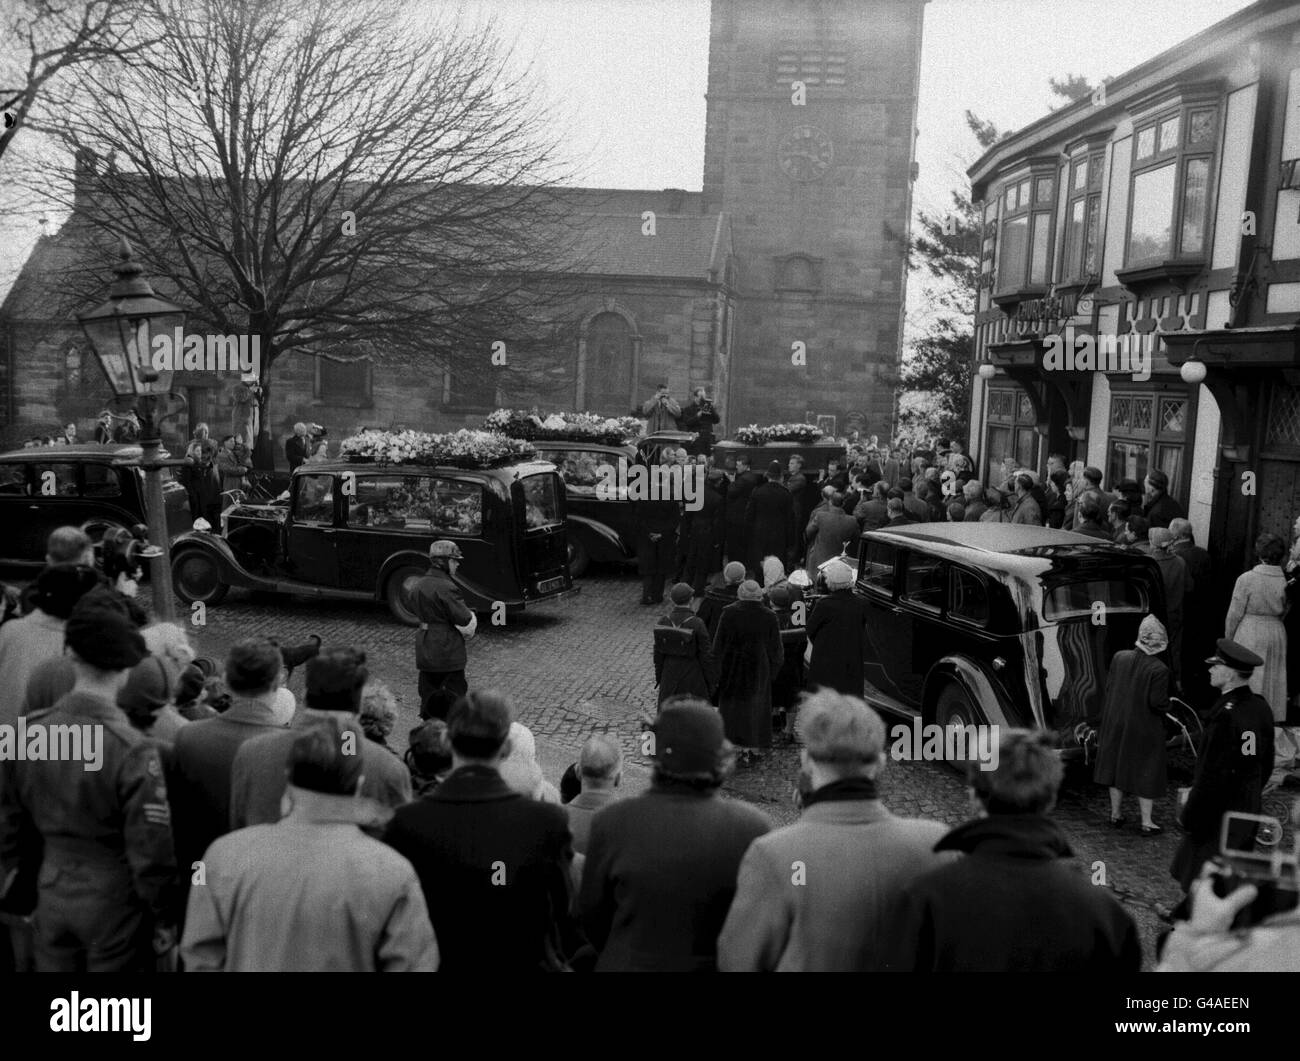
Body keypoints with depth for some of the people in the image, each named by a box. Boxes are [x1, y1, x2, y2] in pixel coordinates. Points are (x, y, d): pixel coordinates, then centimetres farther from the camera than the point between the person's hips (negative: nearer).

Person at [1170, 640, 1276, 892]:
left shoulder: (1226, 714, -25)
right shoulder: (1261, 707, 2)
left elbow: (1212, 773, -22)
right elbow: (1266, 763, 12)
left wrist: (1190, 816, -14)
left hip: (1218, 813, -9)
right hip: (1249, 809, 9)